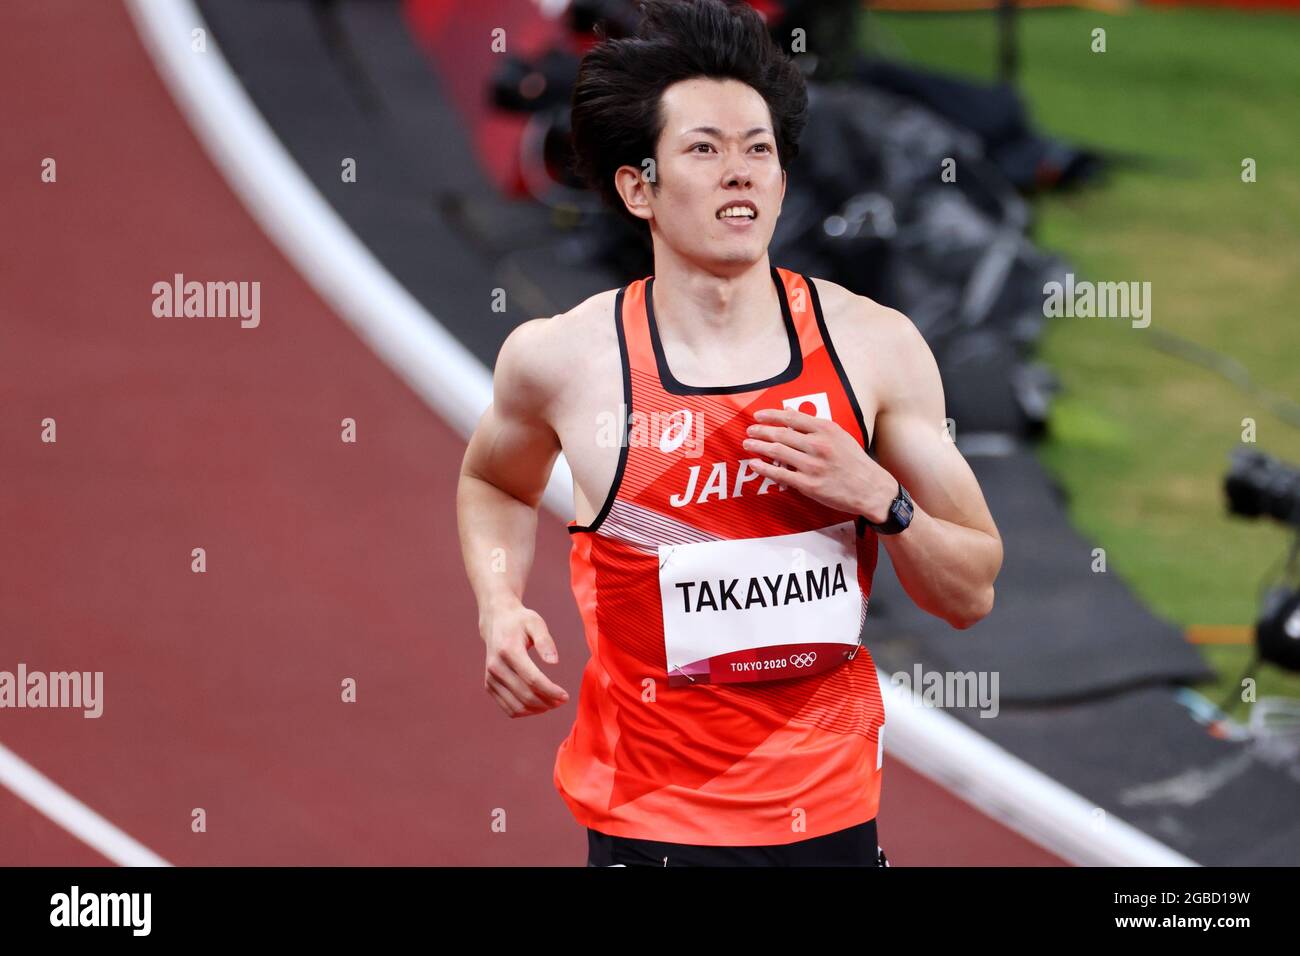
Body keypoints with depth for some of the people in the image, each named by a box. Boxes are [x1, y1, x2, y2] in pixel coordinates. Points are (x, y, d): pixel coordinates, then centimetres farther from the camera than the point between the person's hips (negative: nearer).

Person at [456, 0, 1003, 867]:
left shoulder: (875, 347, -4)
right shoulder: (562, 358, -7)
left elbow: (971, 594, 1)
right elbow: (494, 484, 17)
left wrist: (876, 495, -16)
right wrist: (501, 608, -1)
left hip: (832, 815, 2)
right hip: (651, 823, -2)